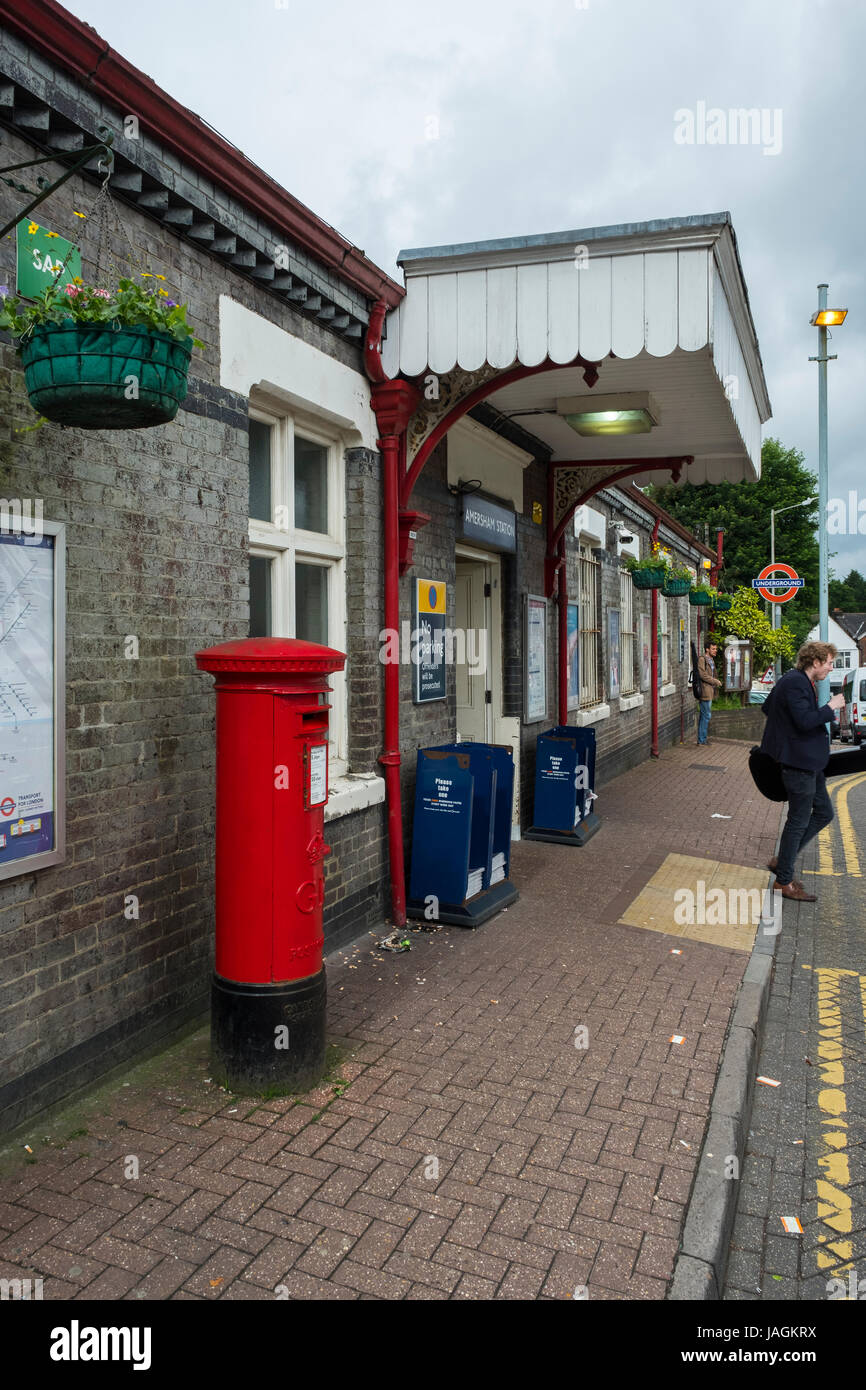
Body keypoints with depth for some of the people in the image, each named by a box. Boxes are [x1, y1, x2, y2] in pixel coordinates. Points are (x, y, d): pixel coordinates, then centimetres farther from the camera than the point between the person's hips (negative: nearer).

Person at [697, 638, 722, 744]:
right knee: (707, 715, -8)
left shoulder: (712, 660, 19)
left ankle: (701, 739, 18)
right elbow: (702, 674, -18)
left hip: (709, 691, 10)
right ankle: (702, 739, -3)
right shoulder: (702, 659, -11)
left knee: (704, 715, 12)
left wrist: (716, 682, 11)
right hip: (705, 690, -10)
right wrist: (715, 681, -11)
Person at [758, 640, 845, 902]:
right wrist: (830, 707, -16)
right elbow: (805, 721, -28)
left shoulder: (797, 681, 13)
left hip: (808, 762, 11)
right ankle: (784, 882, 11)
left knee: (824, 813, 16)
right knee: (798, 821, -1)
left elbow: (766, 707, 23)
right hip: (799, 761, -11)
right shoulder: (795, 683, -20)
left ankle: (782, 862, 22)